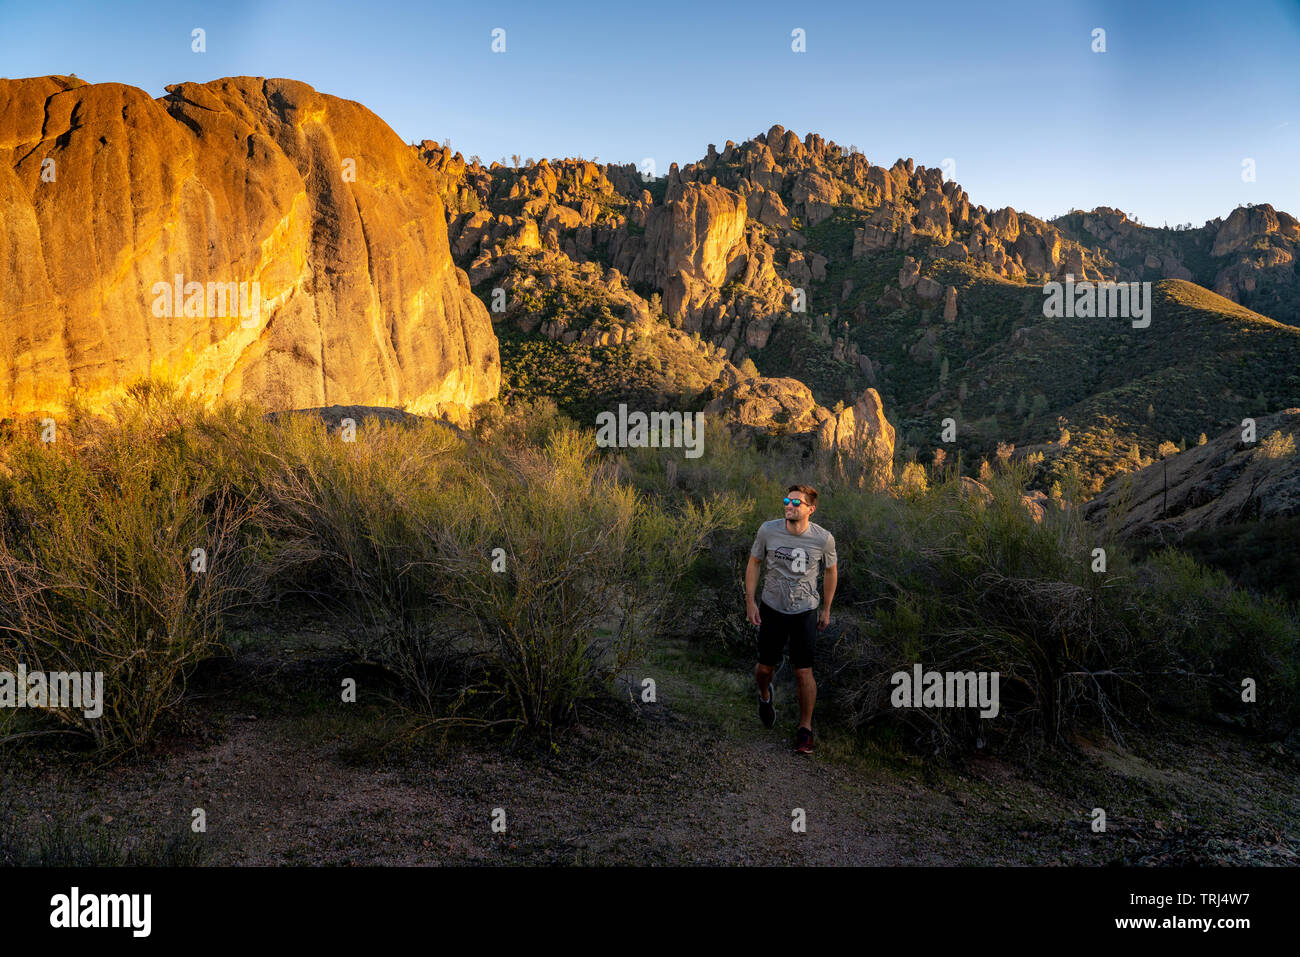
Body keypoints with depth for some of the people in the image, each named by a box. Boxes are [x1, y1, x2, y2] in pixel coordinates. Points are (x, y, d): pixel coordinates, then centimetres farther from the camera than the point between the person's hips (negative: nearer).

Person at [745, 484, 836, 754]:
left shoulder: (823, 539, -14)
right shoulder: (768, 531, -12)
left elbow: (831, 571, 4)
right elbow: (754, 563, 3)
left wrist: (826, 609, 10)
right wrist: (750, 601, 0)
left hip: (805, 612, -1)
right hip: (772, 608, 1)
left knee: (804, 672, -2)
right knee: (766, 667, 11)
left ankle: (805, 727, 18)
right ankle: (765, 696, 47)